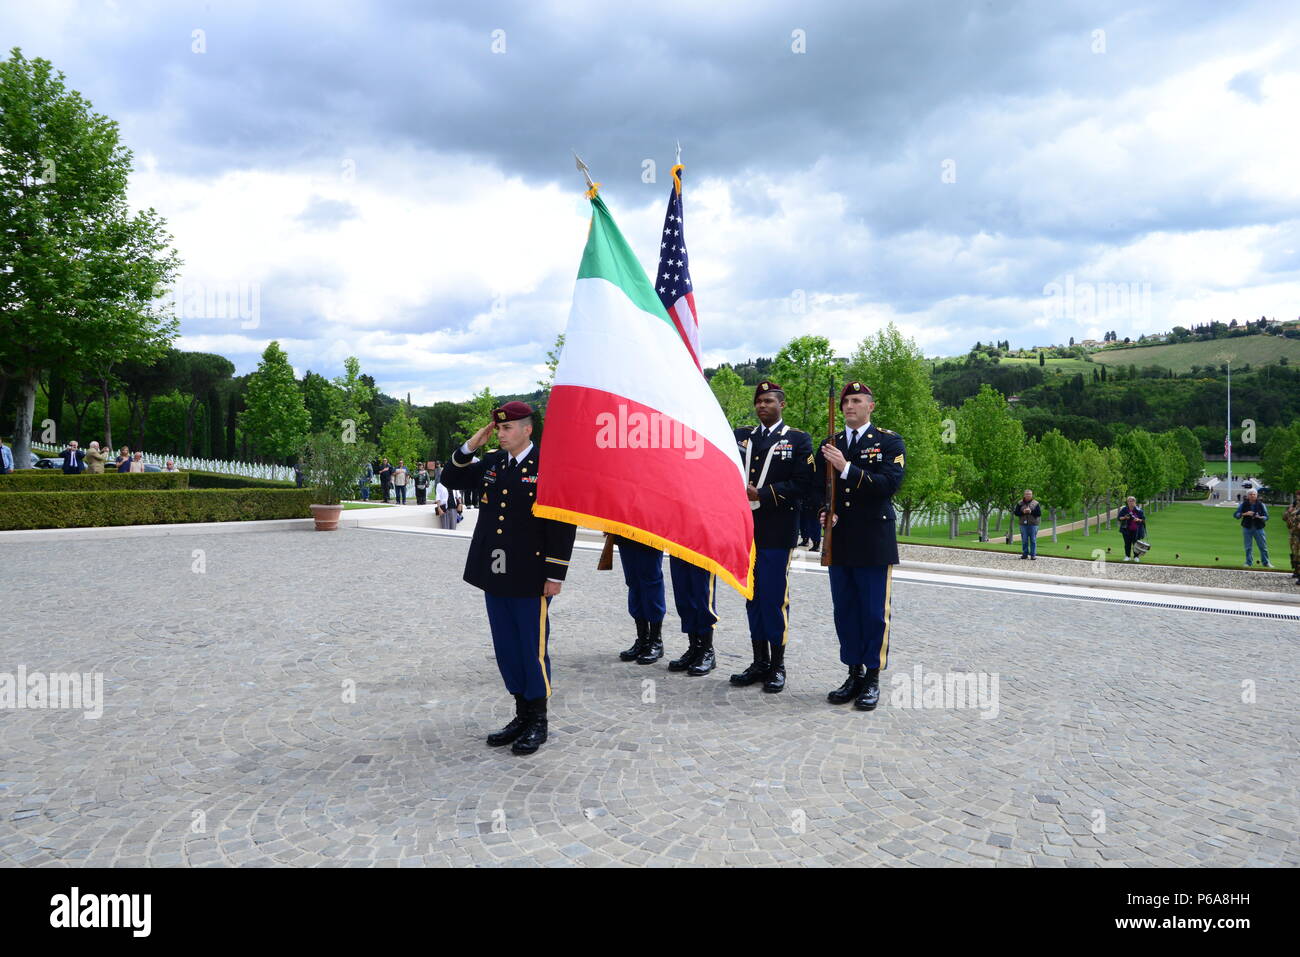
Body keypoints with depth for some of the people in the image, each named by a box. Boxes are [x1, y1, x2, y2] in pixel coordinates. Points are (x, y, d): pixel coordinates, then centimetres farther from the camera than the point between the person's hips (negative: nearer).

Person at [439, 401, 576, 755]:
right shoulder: (491, 463, 10)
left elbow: (563, 523, -12)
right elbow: (450, 479, 19)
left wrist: (555, 575, -14)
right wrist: (470, 447, 3)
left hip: (530, 578, -7)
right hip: (495, 576, 7)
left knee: (533, 648, 3)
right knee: (507, 649, 14)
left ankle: (538, 722, 18)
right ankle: (522, 715, 28)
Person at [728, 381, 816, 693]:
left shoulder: (798, 440, 1)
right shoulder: (740, 436, 15)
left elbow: (805, 485, -8)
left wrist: (763, 494, -14)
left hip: (777, 532, -4)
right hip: (746, 530, 4)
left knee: (775, 598, -1)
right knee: (753, 598, 10)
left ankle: (777, 666, 11)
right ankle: (760, 662, 21)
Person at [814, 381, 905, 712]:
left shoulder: (889, 441, 0)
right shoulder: (829, 444, 13)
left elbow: (889, 483, -14)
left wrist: (847, 468, -21)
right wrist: (825, 511, -6)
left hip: (874, 543, -4)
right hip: (839, 542, 4)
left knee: (874, 613, 1)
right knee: (845, 611, 9)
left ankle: (873, 679, 11)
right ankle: (854, 675, 20)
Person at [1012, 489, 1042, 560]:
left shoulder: (1036, 503, 3)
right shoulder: (1020, 503, 7)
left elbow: (1039, 513, -1)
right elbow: (1016, 512, 4)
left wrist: (1031, 512, -14)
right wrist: (1023, 512, -12)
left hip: (1033, 524, -1)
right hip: (1023, 524, 1)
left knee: (1033, 540, -1)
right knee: (1024, 540, 4)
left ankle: (1033, 555, 4)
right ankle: (1025, 554, 13)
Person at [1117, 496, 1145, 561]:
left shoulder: (1139, 510, 1)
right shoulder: (1124, 509, 3)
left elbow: (1143, 519, 4)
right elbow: (1119, 517, 5)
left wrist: (1138, 520, -16)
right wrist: (1124, 518, -14)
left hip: (1136, 530, -1)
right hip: (1127, 530, 1)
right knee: (1127, 543, 1)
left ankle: (1136, 557, 9)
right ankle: (1127, 556, 10)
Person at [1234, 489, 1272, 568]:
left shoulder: (1261, 505, 1)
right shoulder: (1243, 504, 1)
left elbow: (1266, 517, 2)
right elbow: (1235, 514, -3)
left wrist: (1260, 517, -20)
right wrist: (1245, 514, -19)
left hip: (1258, 528, 0)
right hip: (1247, 528, 0)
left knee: (1263, 546, 3)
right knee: (1248, 547, 3)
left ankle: (1265, 563, 15)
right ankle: (1248, 563, 12)